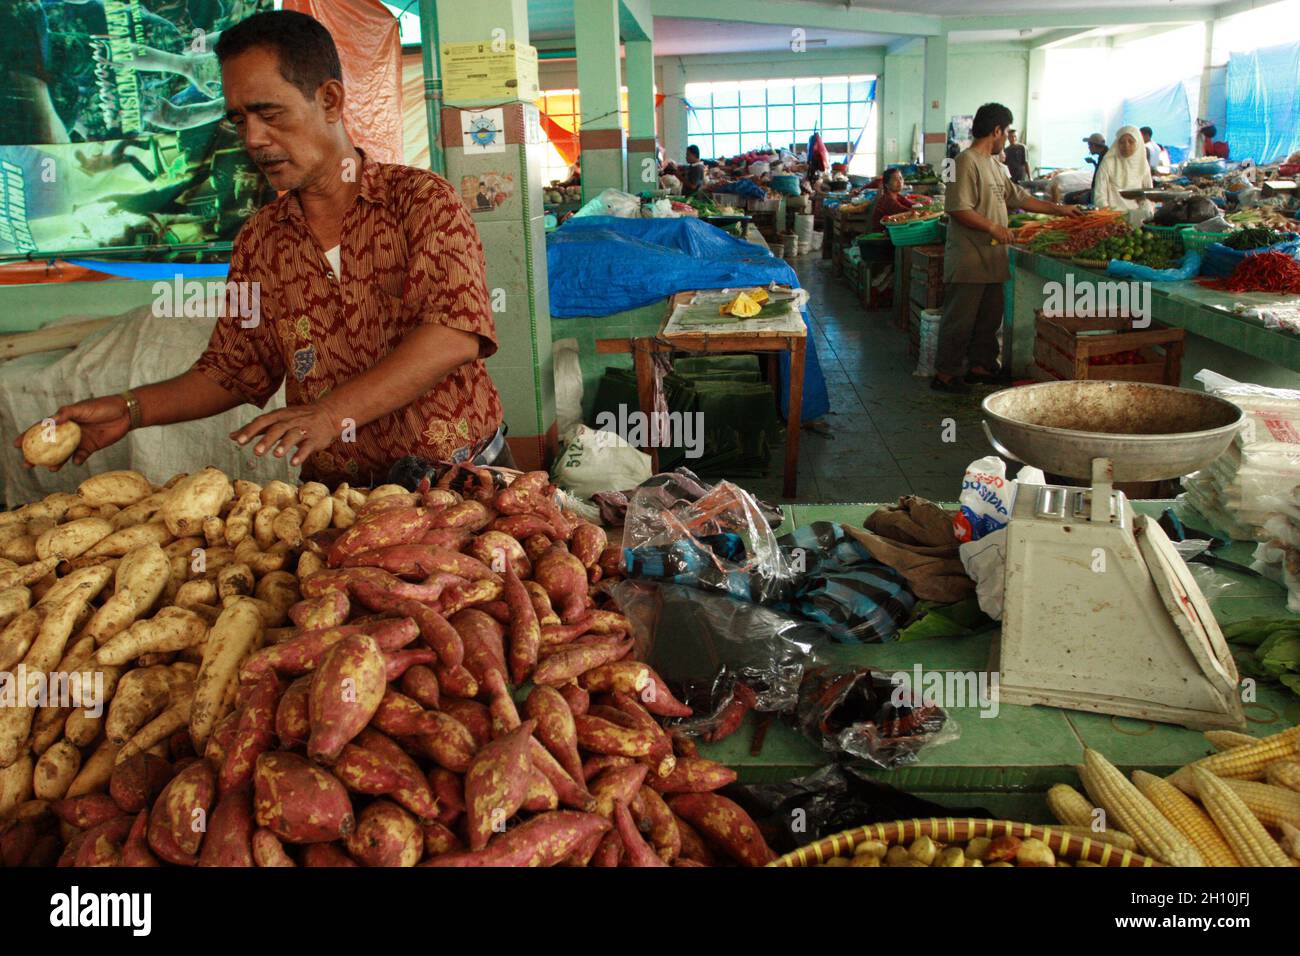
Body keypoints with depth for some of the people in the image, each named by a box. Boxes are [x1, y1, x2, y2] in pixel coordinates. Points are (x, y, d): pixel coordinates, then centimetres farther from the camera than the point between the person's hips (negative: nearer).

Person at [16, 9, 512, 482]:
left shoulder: (420, 198, -2)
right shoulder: (259, 240, 12)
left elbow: (457, 335, -17)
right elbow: (232, 370, 20)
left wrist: (333, 413, -25)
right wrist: (131, 409, 5)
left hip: (461, 477, -4)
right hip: (338, 498, 4)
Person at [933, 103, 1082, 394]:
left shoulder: (992, 164, 19)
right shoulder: (967, 162, -12)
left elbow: (1018, 196, 27)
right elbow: (958, 209, -20)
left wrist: (1058, 209, 29)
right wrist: (993, 227, -20)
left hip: (991, 259, 10)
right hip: (968, 259, -10)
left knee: (989, 317, 14)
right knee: (960, 319, -5)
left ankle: (981, 366, 25)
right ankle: (944, 374, 3)